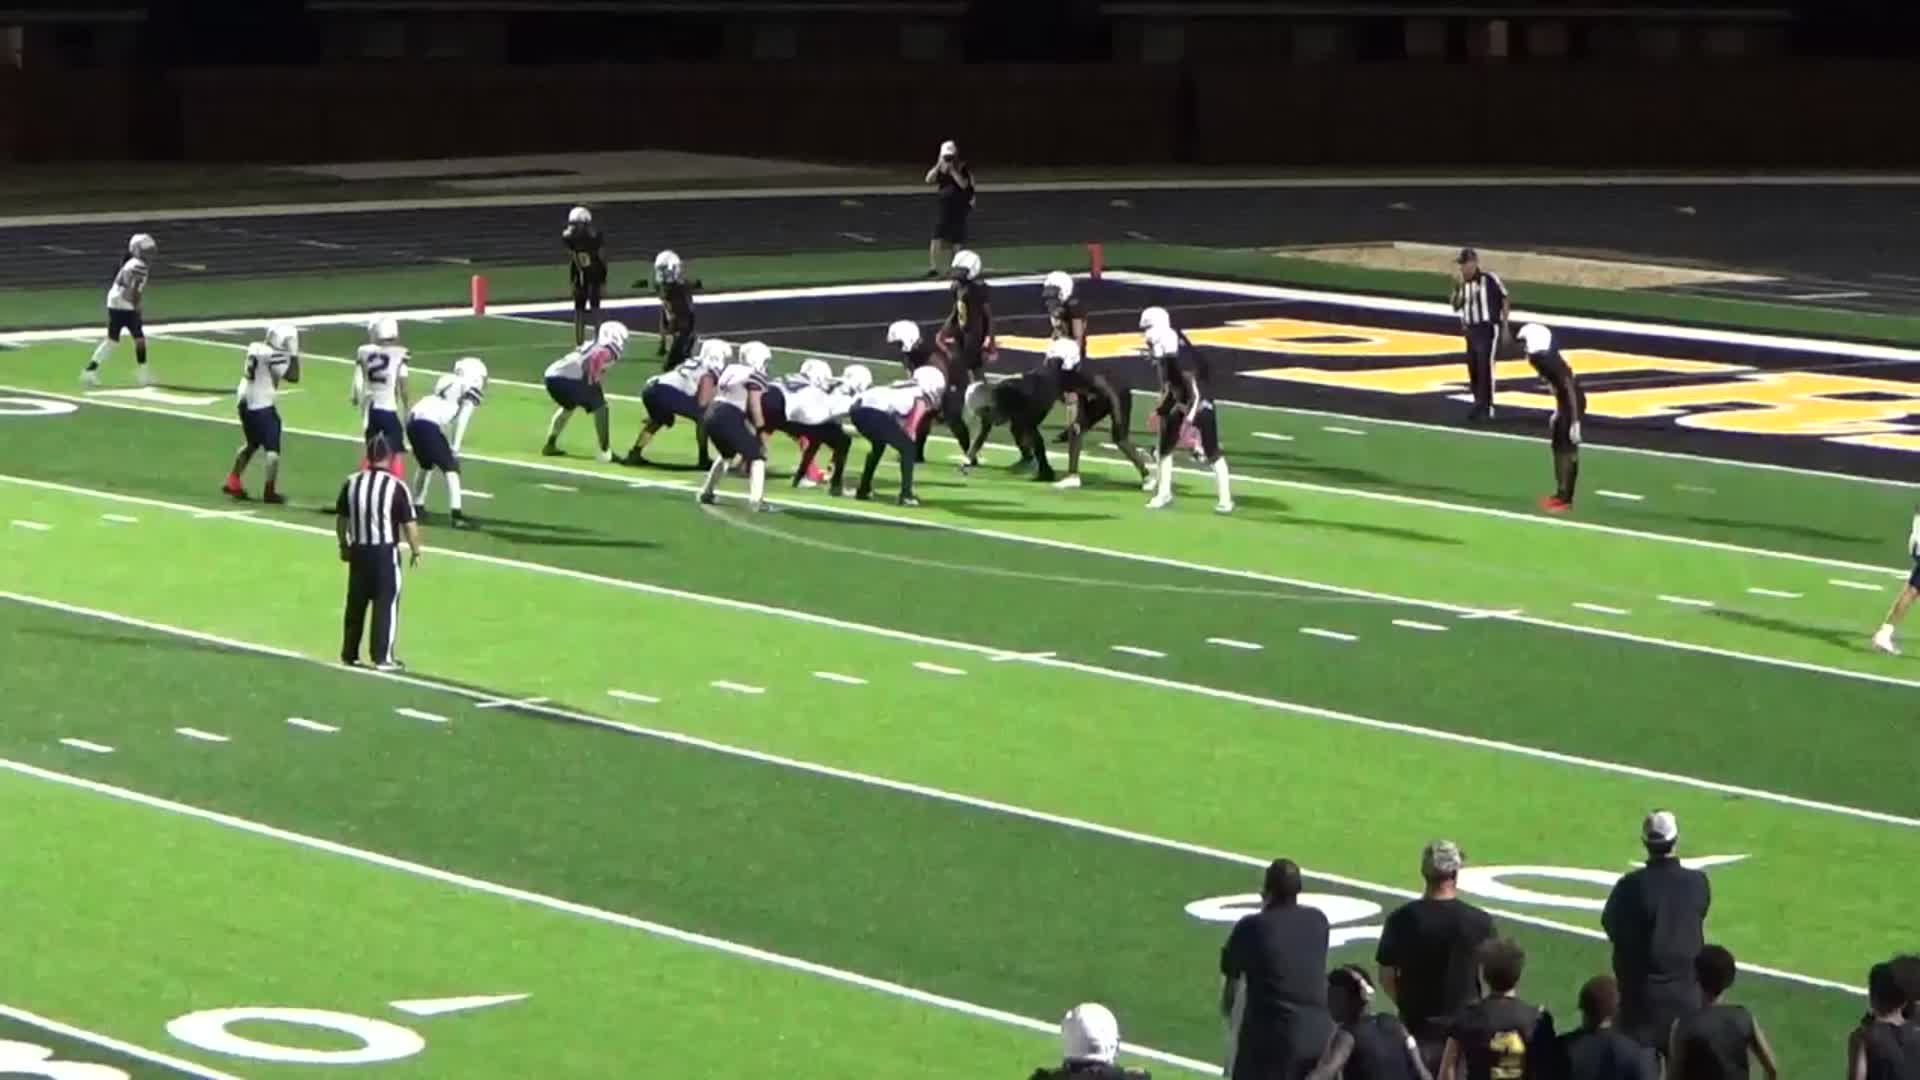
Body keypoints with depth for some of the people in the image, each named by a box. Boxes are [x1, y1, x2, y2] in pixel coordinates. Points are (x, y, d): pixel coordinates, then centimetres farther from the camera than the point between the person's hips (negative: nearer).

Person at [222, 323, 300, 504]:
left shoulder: (255, 348, 2)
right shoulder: (273, 356, -20)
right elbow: (293, 377, -17)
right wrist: (294, 354, -10)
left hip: (246, 403, 8)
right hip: (262, 407, -8)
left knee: (252, 443, 24)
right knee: (272, 449, 1)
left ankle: (233, 482, 25)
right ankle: (270, 491, 2)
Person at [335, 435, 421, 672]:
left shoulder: (352, 483, -1)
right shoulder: (396, 487, -15)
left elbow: (340, 519, 8)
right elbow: (409, 524, -13)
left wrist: (344, 545, 23)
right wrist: (415, 550, 3)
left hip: (358, 550, 4)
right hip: (386, 552, -4)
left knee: (356, 603, 16)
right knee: (386, 604, 4)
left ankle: (349, 654, 24)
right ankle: (383, 657, 5)